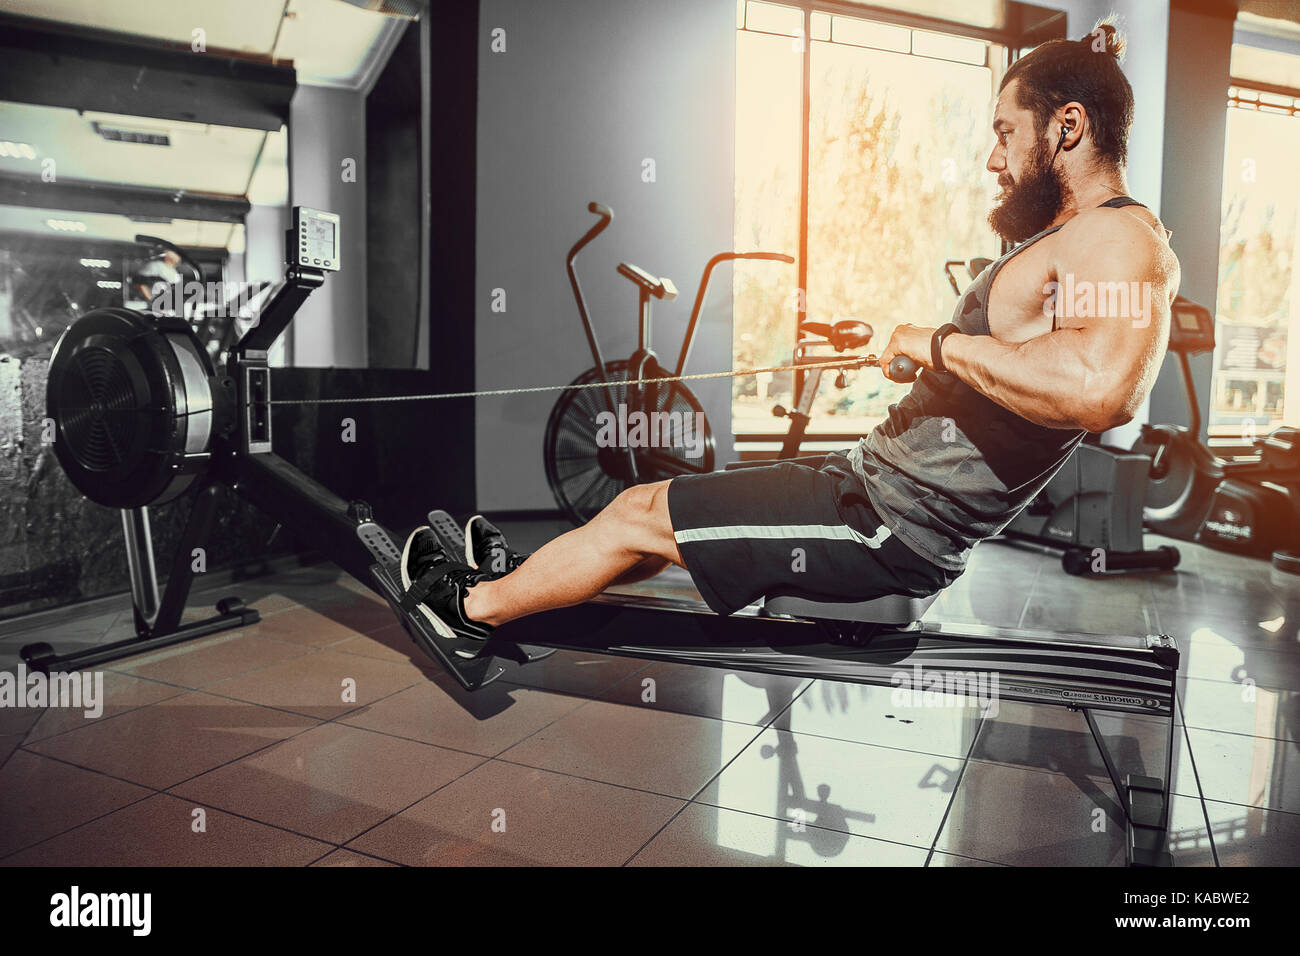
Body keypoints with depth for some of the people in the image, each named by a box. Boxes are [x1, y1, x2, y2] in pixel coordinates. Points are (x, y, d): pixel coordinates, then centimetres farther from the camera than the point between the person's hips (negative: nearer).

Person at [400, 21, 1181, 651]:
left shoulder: (1121, 240, -17)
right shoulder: (1075, 239, 16)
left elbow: (1101, 388, -38)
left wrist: (938, 345, -27)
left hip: (895, 530, -10)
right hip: (876, 482, 10)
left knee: (639, 519, 0)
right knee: (652, 501, 17)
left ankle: (476, 603, 24)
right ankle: (524, 576, 42)